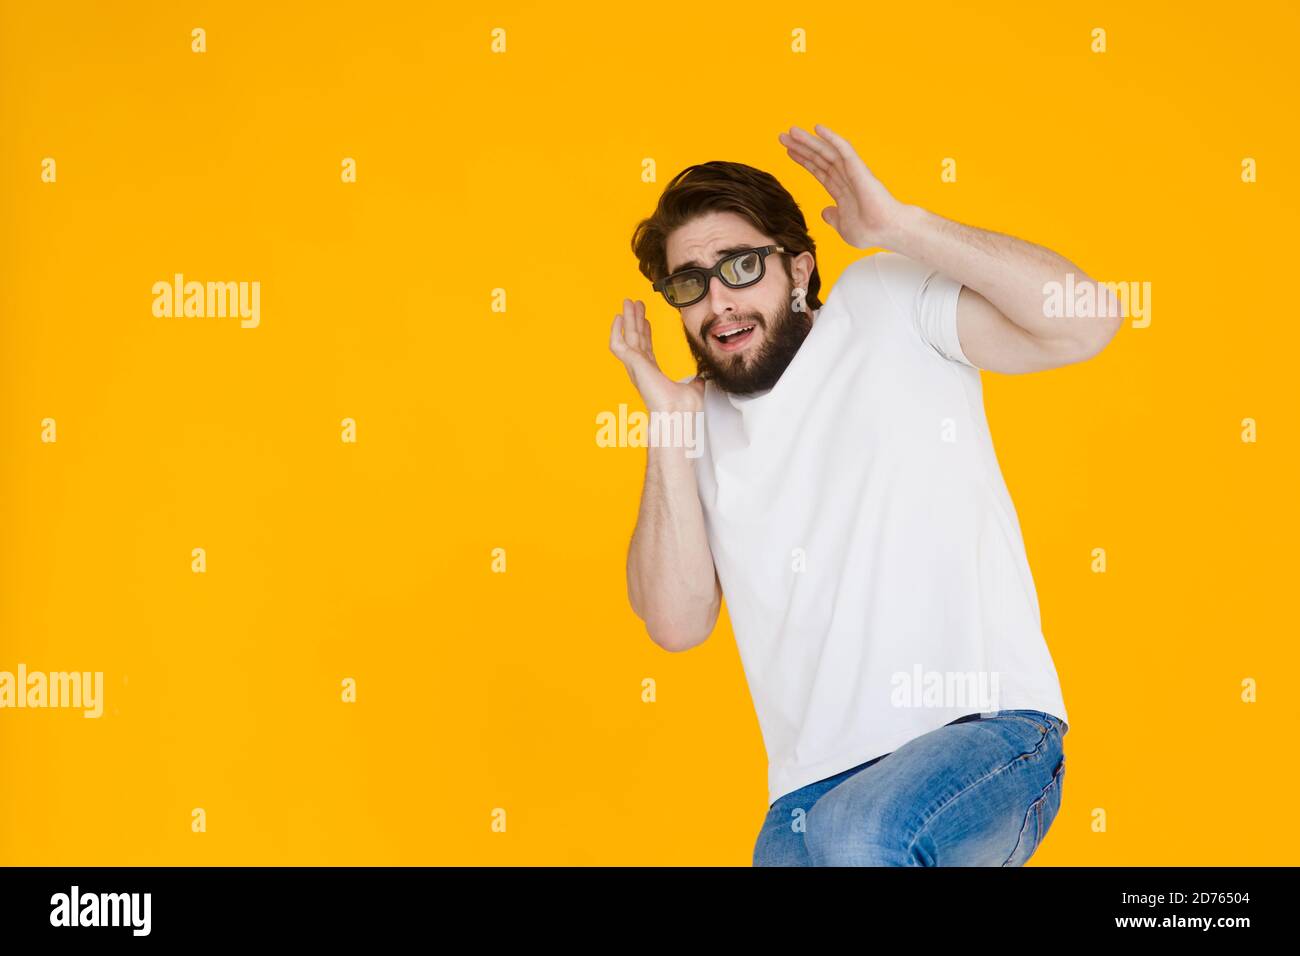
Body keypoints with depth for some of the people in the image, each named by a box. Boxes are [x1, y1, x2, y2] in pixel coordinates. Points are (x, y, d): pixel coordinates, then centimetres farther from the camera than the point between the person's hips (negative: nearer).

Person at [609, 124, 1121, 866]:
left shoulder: (885, 304, 1)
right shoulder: (702, 420, 12)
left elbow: (1086, 321, -12)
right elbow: (678, 624, 2)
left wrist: (898, 227, -16)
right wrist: (668, 429, -3)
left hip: (988, 731, -4)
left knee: (858, 839, -31)